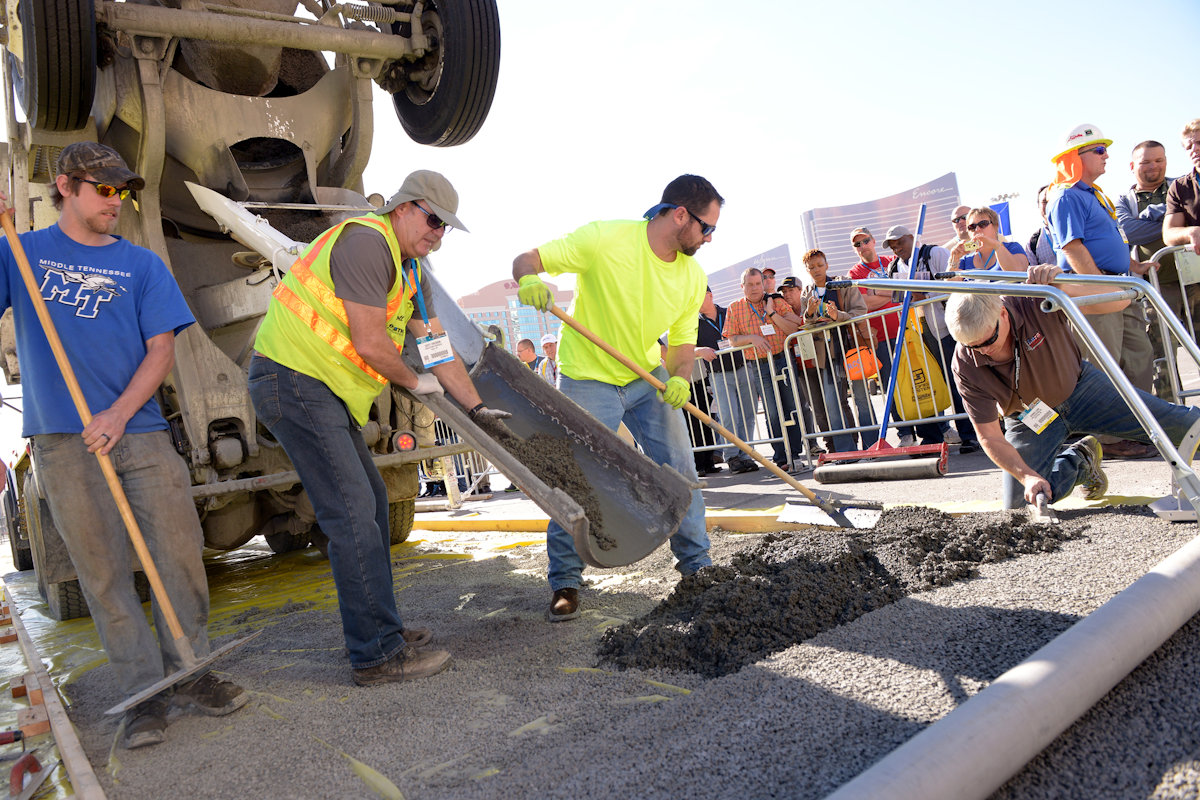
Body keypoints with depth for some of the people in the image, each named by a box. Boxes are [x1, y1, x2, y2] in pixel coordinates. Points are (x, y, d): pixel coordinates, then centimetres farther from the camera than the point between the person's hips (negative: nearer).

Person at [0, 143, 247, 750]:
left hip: (139, 431, 1)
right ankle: (143, 691, 12)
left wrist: (119, 413, -10)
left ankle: (188, 671, 16)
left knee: (179, 552, -1)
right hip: (62, 441, -1)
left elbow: (162, 349, 3)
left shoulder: (141, 265, 11)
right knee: (103, 572, 2)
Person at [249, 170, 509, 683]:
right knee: (352, 511, -12)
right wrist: (413, 382, -3)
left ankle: (378, 628, 24)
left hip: (324, 390, 11)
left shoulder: (412, 271, 16)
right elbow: (369, 341, -20)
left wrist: (476, 408, 12)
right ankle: (377, 655, -6)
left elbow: (437, 346, 16)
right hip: (293, 378, -11)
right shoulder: (367, 241, -16)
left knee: (370, 500, 13)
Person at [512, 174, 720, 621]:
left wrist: (678, 378, -21)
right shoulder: (605, 240, -21)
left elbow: (682, 341, 2)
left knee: (679, 470, 4)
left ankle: (697, 564, 23)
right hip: (588, 379, -5)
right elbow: (527, 260, -16)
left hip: (649, 378, 5)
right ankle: (565, 583, 12)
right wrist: (530, 280, -40)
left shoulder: (693, 277, -4)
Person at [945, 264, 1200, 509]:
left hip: (1079, 387, 0)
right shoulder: (965, 367, -28)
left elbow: (1118, 300, -31)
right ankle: (1080, 459, 15)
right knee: (1018, 506, -10)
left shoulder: (1035, 302, -30)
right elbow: (990, 438, -21)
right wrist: (1027, 476, -34)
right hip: (1031, 421, 0)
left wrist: (1063, 287, -49)